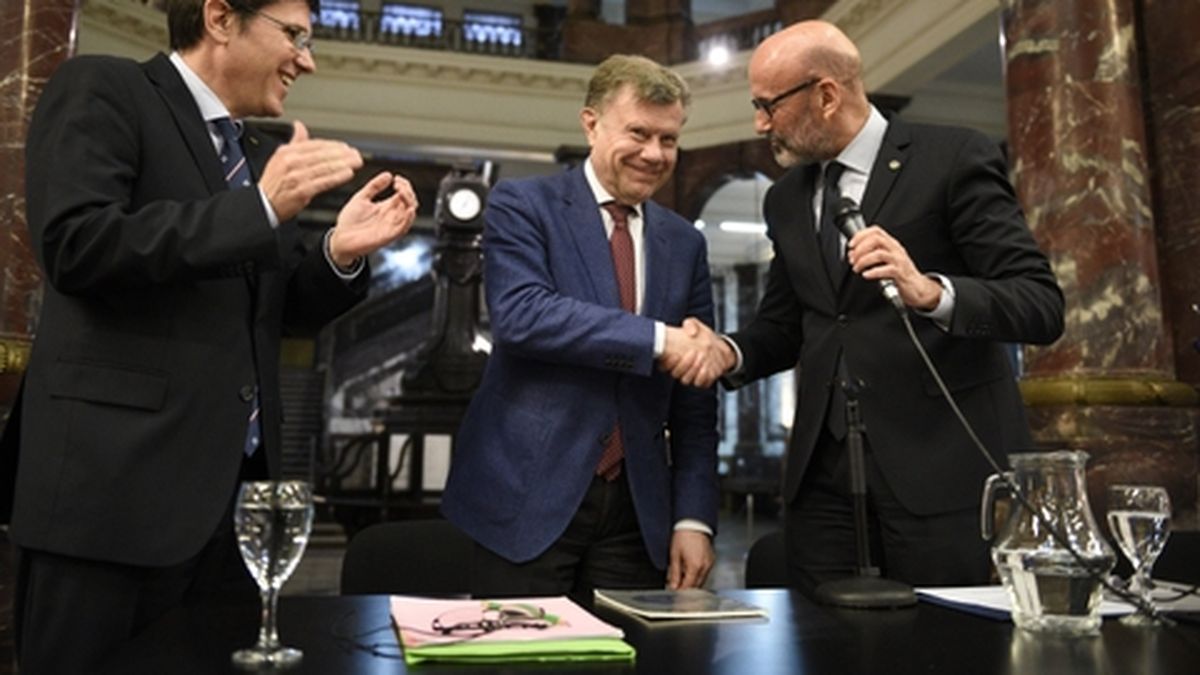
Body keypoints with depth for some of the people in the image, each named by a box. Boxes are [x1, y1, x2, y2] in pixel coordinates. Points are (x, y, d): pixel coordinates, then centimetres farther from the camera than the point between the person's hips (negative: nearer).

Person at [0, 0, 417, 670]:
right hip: (120, 479, -7)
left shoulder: (260, 155, 17)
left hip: (234, 488, 7)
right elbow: (75, 244, -17)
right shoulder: (102, 90, -2)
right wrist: (259, 208, -21)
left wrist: (341, 254, -4)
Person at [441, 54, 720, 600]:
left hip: (637, 509, 4)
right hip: (528, 500, -4)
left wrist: (694, 517, 3)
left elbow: (694, 400, 9)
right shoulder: (522, 205, -1)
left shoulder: (684, 243, 11)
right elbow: (520, 314, -20)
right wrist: (657, 339, -21)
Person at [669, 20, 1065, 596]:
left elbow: (1043, 305, -10)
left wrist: (930, 292, -28)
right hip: (823, 471, 5)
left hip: (943, 464, -4)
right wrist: (731, 352, -2)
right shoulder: (786, 199, 13)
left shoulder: (955, 160, -5)